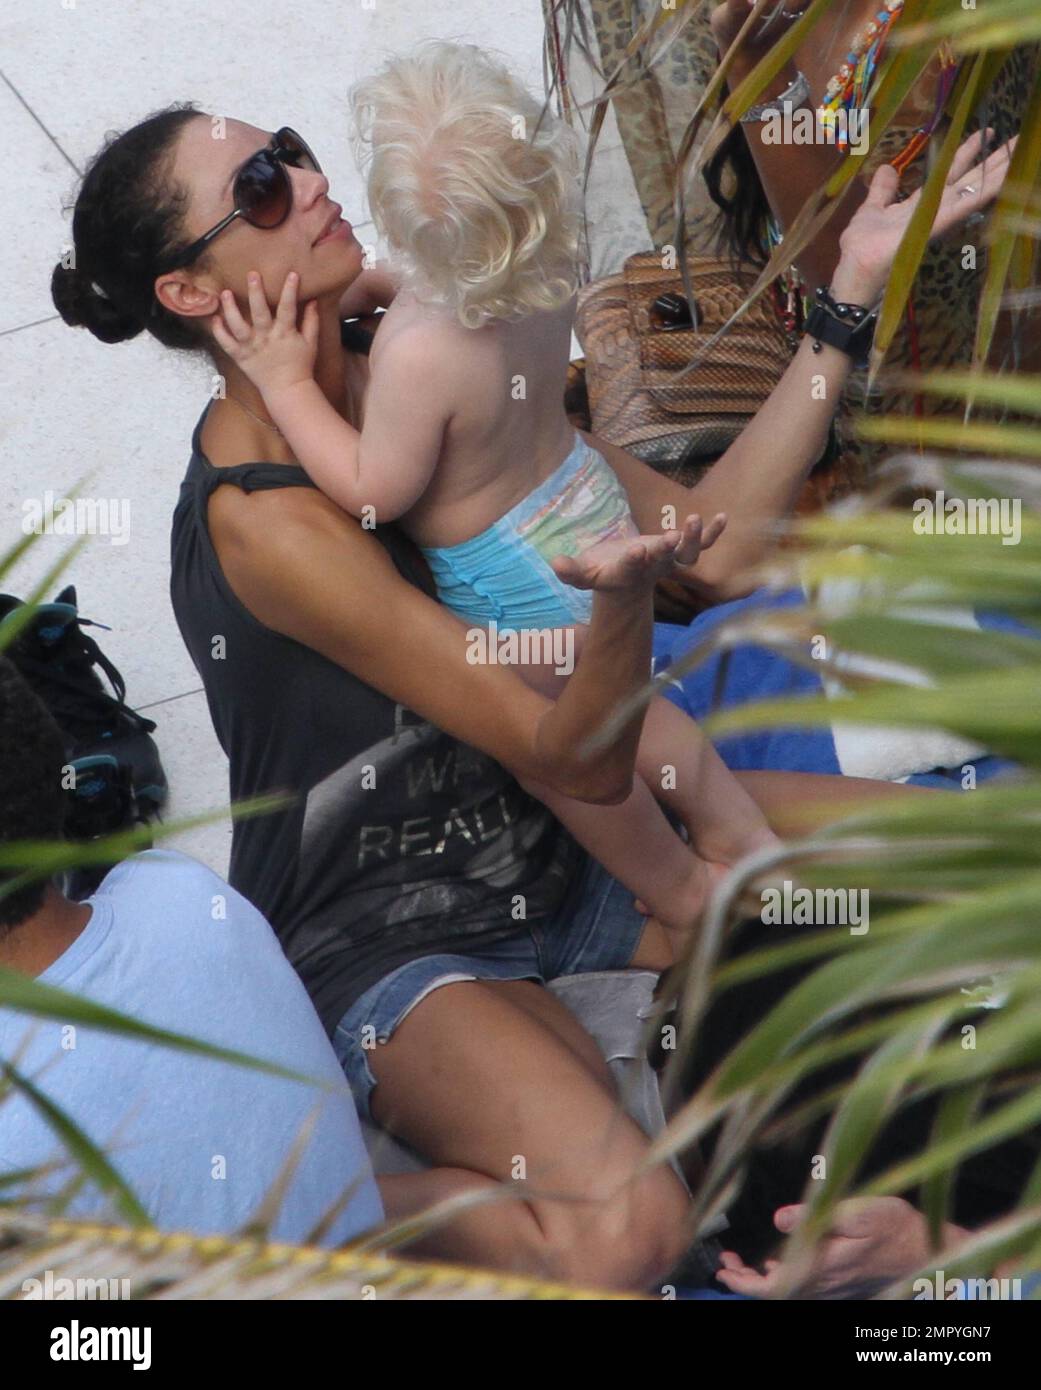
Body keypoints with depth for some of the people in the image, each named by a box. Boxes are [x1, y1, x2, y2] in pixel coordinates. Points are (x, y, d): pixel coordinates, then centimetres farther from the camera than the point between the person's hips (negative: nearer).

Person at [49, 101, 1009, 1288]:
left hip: (552, 836, 7)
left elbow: (714, 548, -4)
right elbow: (580, 762, -27)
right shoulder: (258, 520, -26)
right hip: (390, 941, -7)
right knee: (617, 1234, -32)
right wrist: (621, 589, -49)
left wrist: (850, 295, -9)